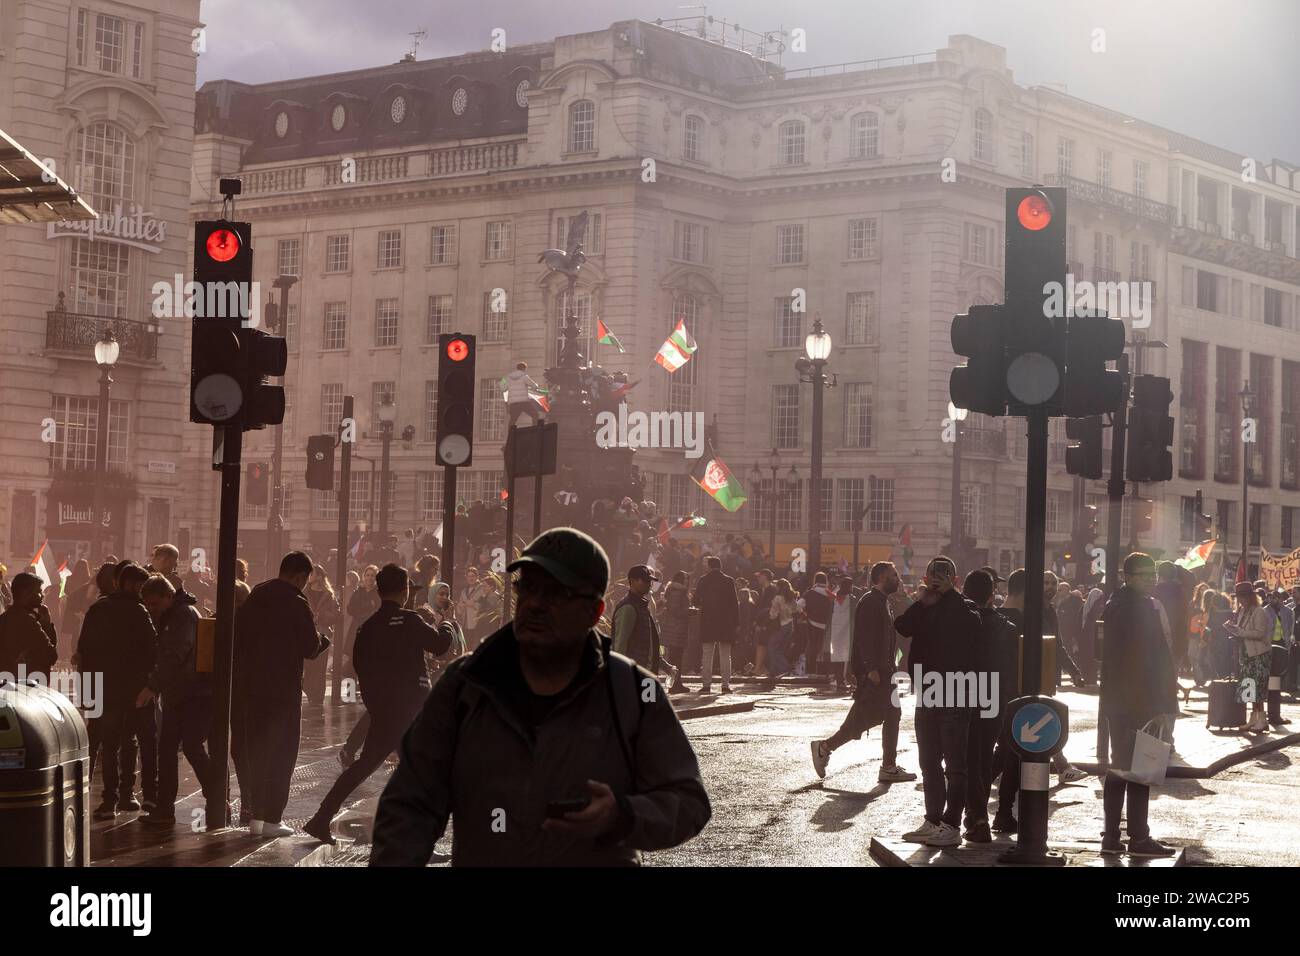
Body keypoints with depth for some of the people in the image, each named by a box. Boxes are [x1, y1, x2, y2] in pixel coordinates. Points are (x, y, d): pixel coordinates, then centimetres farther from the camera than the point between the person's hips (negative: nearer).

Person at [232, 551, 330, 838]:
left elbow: (237, 641, 11)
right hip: (282, 690, -5)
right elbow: (310, 649, -9)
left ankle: (254, 814, 19)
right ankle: (271, 818, -1)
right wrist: (323, 639, 12)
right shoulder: (297, 605, -11)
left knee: (249, 750, 15)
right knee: (280, 753, 2)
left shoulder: (252, 600, 8)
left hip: (247, 687, 6)